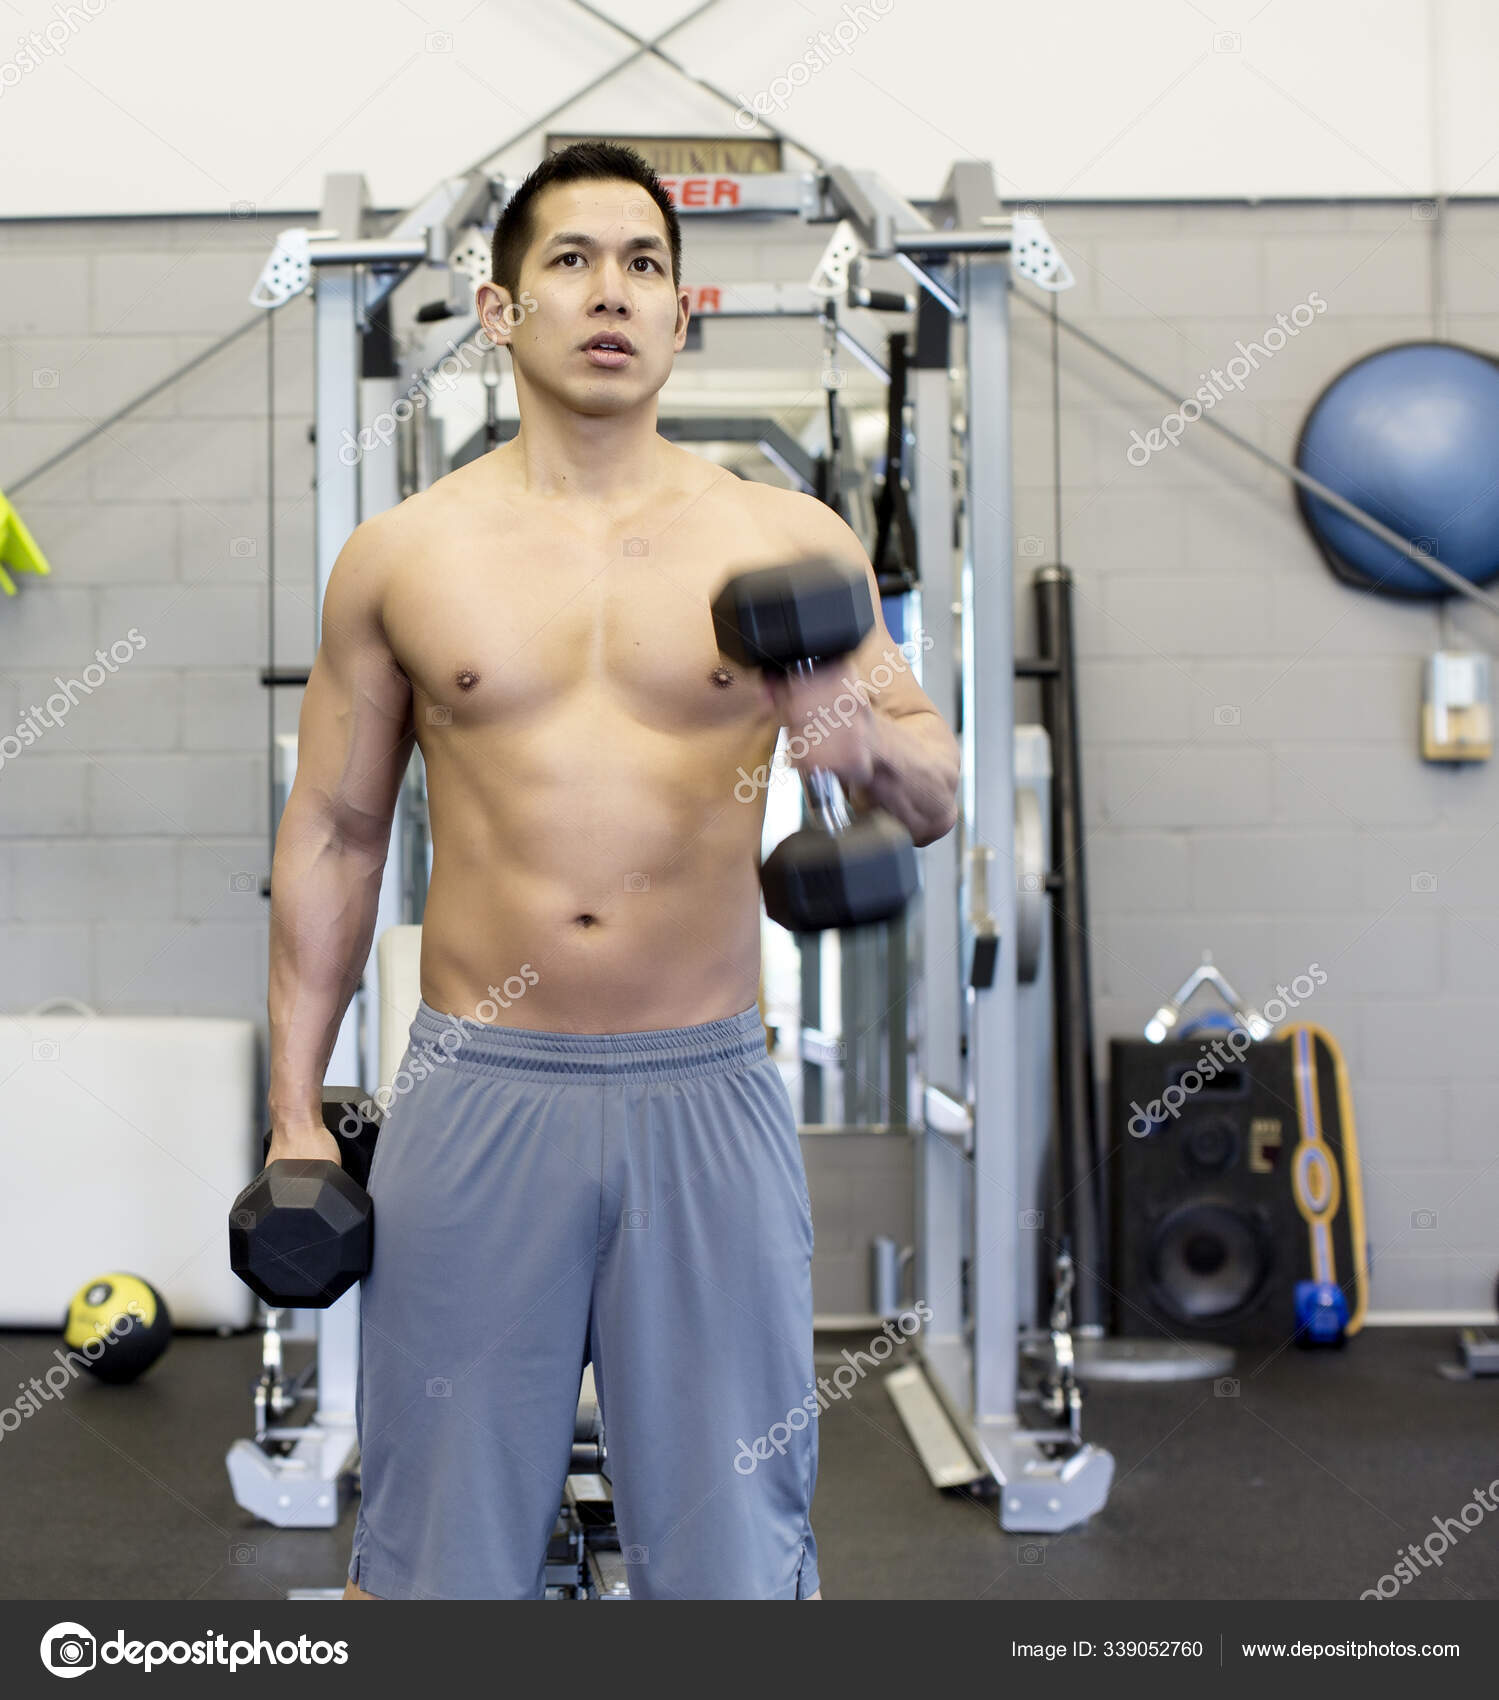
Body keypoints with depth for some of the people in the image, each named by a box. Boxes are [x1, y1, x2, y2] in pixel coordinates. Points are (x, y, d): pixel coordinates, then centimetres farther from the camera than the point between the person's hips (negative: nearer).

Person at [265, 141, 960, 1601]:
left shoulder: (788, 539, 3)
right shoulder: (400, 555, 4)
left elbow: (937, 795, 6)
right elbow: (332, 835, 9)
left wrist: (866, 744, -18)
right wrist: (294, 1108, 6)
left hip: (708, 1094, 0)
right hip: (480, 1090, 0)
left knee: (737, 1551, 10)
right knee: (428, 1548, 11)